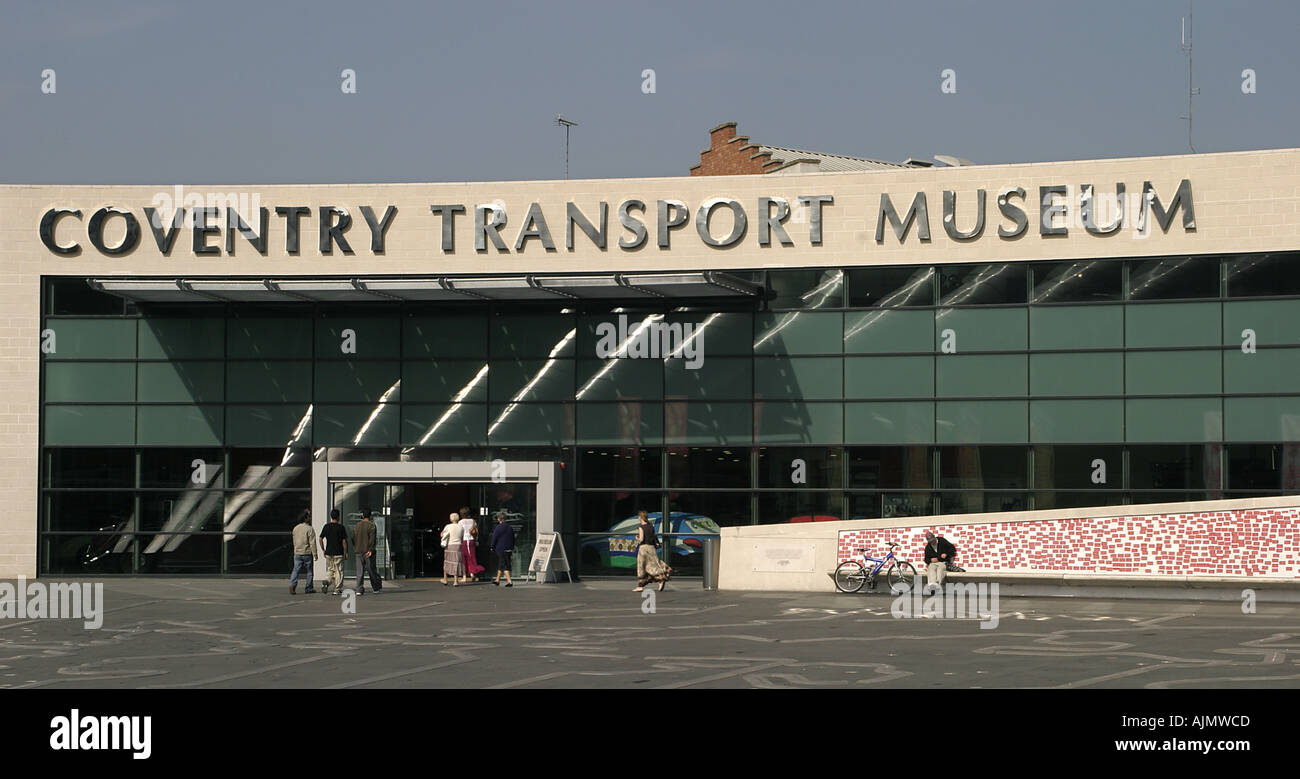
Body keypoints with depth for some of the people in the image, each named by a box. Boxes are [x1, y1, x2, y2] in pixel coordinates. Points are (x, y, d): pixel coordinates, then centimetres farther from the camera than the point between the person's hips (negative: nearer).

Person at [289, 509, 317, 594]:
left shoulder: (295, 528, 8)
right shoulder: (309, 529, -12)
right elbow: (312, 543, -15)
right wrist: (315, 554, -12)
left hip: (297, 553, 5)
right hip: (307, 553, -5)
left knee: (296, 570, 1)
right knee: (309, 571, 8)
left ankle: (292, 585, -19)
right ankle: (308, 588, 13)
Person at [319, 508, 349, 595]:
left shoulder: (326, 526, 2)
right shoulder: (341, 527, -7)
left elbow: (321, 539, 2)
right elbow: (344, 541, -8)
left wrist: (323, 550, 13)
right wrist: (346, 552, 1)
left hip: (328, 552, 3)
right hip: (338, 553, -3)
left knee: (330, 570, 15)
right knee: (338, 571, 4)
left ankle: (327, 583, -11)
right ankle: (337, 589, 3)